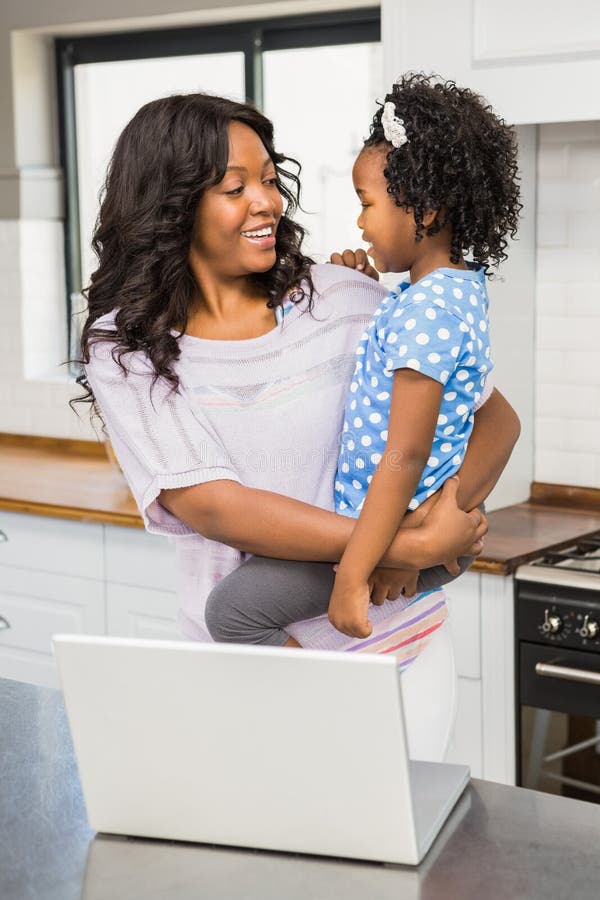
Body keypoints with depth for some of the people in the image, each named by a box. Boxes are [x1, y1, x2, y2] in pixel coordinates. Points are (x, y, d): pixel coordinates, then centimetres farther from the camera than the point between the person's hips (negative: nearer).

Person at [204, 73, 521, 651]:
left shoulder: (427, 310, -24)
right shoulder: (457, 288, 7)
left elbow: (405, 457, -28)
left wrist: (352, 577, -27)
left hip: (401, 534, -11)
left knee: (233, 607, -14)